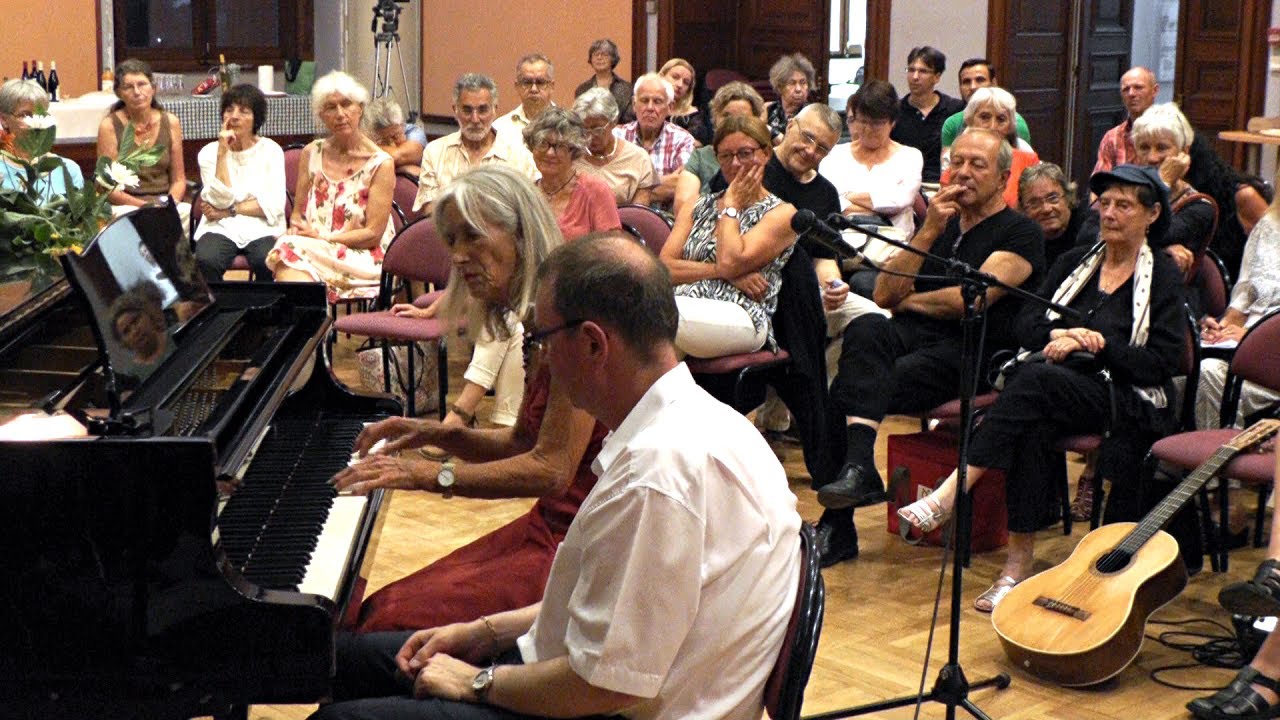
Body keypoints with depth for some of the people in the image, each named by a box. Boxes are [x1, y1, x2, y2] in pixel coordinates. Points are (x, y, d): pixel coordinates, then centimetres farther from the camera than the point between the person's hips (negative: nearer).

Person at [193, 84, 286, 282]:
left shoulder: (270, 150, 7)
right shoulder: (209, 152, 9)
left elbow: (274, 206, -3)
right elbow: (222, 200, -5)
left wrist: (228, 212, -7)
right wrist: (223, 153, -7)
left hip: (262, 228, 0)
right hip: (221, 229, 0)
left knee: (267, 262, -33)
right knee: (206, 261, -32)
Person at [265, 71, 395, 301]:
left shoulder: (380, 164, -1)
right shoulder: (311, 154, 14)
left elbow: (373, 233, -5)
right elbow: (297, 214, 17)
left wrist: (322, 238, -11)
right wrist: (297, 229, -7)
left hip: (361, 258, -4)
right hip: (309, 247, 4)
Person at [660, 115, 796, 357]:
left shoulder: (781, 214, 11)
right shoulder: (699, 207, 27)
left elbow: (730, 262, -6)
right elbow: (663, 267, 12)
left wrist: (732, 205, 8)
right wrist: (721, 272, -3)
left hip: (742, 319, -5)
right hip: (682, 304, 5)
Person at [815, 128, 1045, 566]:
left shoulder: (1020, 234, 5)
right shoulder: (939, 223, 24)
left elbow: (970, 299, -10)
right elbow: (884, 294, 11)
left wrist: (908, 300, 5)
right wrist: (928, 234, 1)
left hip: (973, 353, -5)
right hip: (912, 337, 5)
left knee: (853, 389, -28)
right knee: (865, 329, -32)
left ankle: (837, 523, -24)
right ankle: (858, 465, -42)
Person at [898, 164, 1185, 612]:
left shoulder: (1162, 277, 3)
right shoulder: (1075, 263, 19)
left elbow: (1161, 364, -7)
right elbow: (1026, 326, 11)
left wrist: (1095, 342, -14)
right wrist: (1060, 335, -10)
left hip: (1129, 403, -4)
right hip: (1057, 394, 4)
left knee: (1035, 379, -34)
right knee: (1034, 427, -34)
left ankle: (947, 498, -40)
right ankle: (1019, 561, -34)